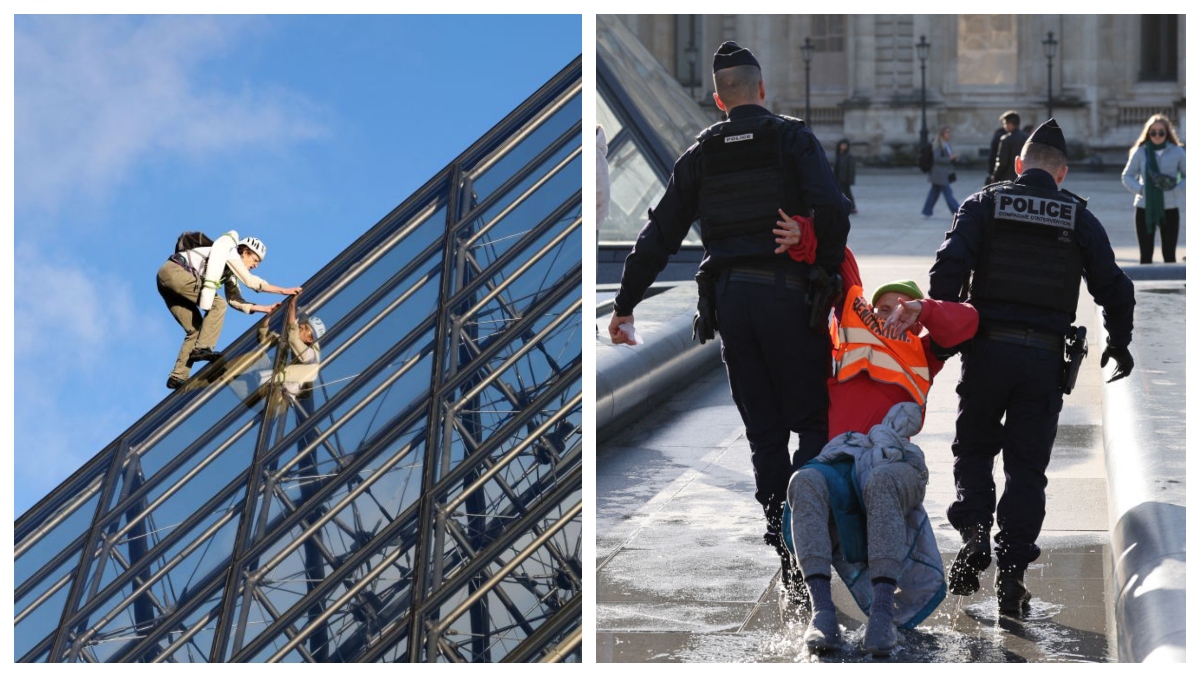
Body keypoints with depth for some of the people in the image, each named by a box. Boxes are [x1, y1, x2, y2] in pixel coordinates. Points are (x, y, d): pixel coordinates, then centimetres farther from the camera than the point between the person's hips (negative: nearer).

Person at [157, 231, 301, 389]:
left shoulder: (230, 274, 25)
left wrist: (265, 309, 12)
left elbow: (235, 301, 19)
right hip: (175, 271, -10)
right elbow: (250, 281, -9)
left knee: (195, 329, 9)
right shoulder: (231, 252, -1)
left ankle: (178, 376, 4)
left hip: (165, 280, 10)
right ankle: (202, 348, -19)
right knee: (218, 304, -13)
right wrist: (283, 290, -7)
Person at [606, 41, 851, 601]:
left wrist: (625, 304, 16)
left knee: (764, 431, 10)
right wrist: (827, 271, -3)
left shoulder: (700, 154, 10)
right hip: (789, 294, -3)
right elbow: (832, 209, -16)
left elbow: (660, 234, 10)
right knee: (813, 421, 3)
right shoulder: (793, 139, -1)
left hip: (729, 298, 4)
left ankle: (783, 550, 6)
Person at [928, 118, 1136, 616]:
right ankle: (1012, 568, -1)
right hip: (1045, 356, 0)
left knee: (973, 448, 17)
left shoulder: (985, 204, 3)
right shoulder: (1078, 217, 7)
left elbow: (949, 264, -10)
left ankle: (974, 529, -7)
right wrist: (1118, 345, 21)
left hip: (987, 349, 0)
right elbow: (1113, 288, 7)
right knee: (1027, 465, 7)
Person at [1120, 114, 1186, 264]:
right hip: (1144, 209, 0)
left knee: (1169, 254, 4)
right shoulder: (1140, 152, 1)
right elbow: (1126, 176, 5)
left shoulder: (1177, 152, 0)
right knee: (1146, 255, 5)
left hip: (1169, 208, 0)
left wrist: (1176, 190, -14)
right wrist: (1140, 189, -13)